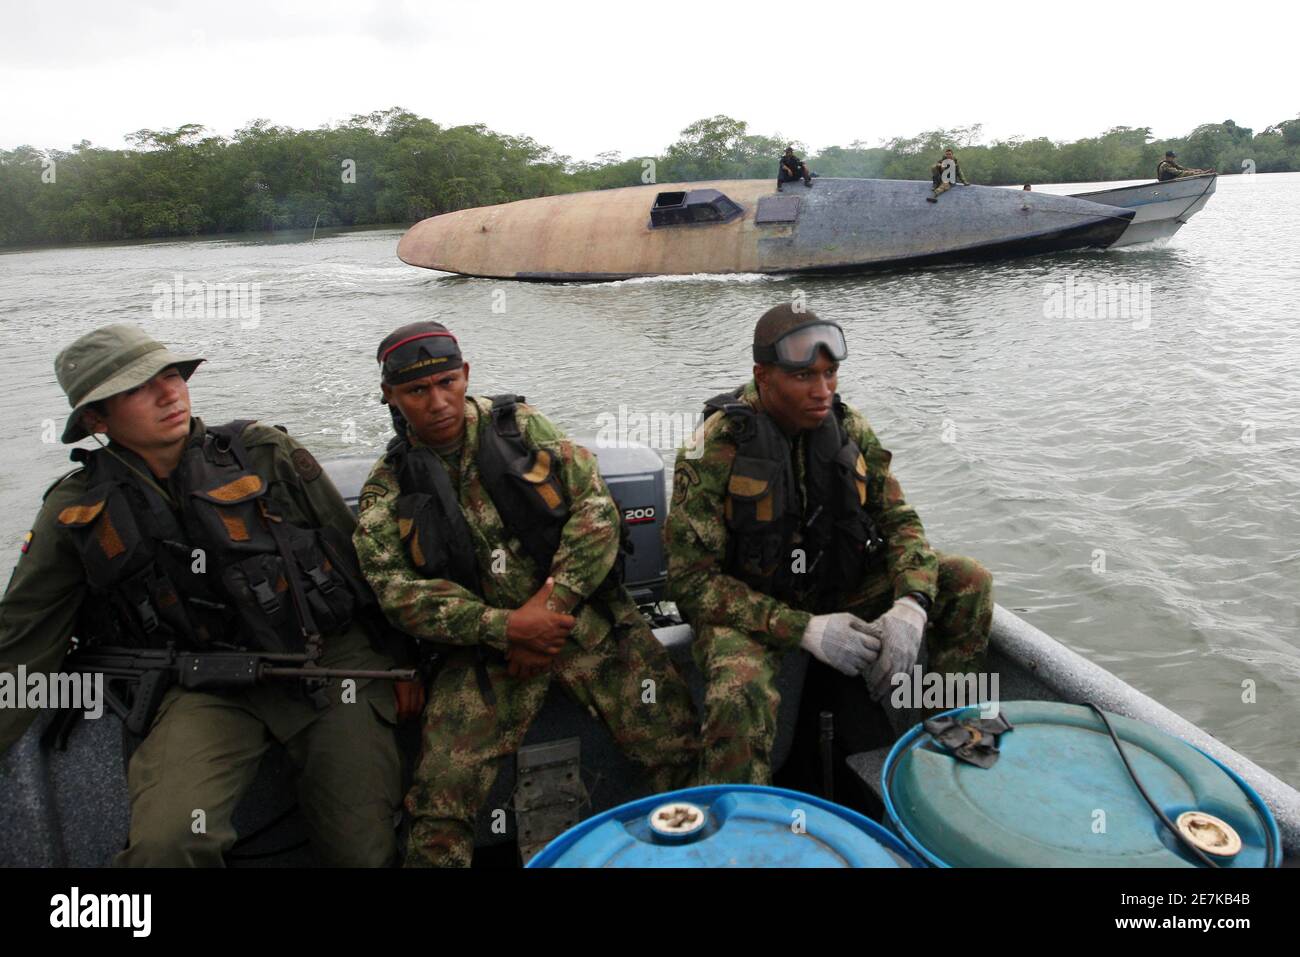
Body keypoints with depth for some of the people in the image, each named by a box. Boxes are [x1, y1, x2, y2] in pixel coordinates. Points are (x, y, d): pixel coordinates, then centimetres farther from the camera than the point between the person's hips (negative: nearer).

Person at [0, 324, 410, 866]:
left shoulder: (264, 452, -1)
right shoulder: (77, 515, 2)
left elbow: (359, 555, 5)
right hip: (210, 690, 0)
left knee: (363, 850, -2)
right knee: (164, 843, -26)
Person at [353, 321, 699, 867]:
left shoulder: (523, 427, 1)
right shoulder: (387, 488, 3)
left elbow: (596, 510, -5)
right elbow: (398, 591, -7)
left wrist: (552, 602, -15)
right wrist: (505, 627, -18)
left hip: (587, 614, 0)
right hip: (486, 644, 0)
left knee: (681, 748, -5)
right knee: (441, 797, -15)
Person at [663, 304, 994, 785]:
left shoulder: (849, 428, -4)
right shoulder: (715, 449, -20)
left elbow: (899, 520, 2)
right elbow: (690, 580, -20)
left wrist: (911, 604, -20)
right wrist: (804, 630, -27)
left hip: (838, 591, 5)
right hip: (746, 605, -5)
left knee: (968, 581, -7)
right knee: (739, 695, -38)